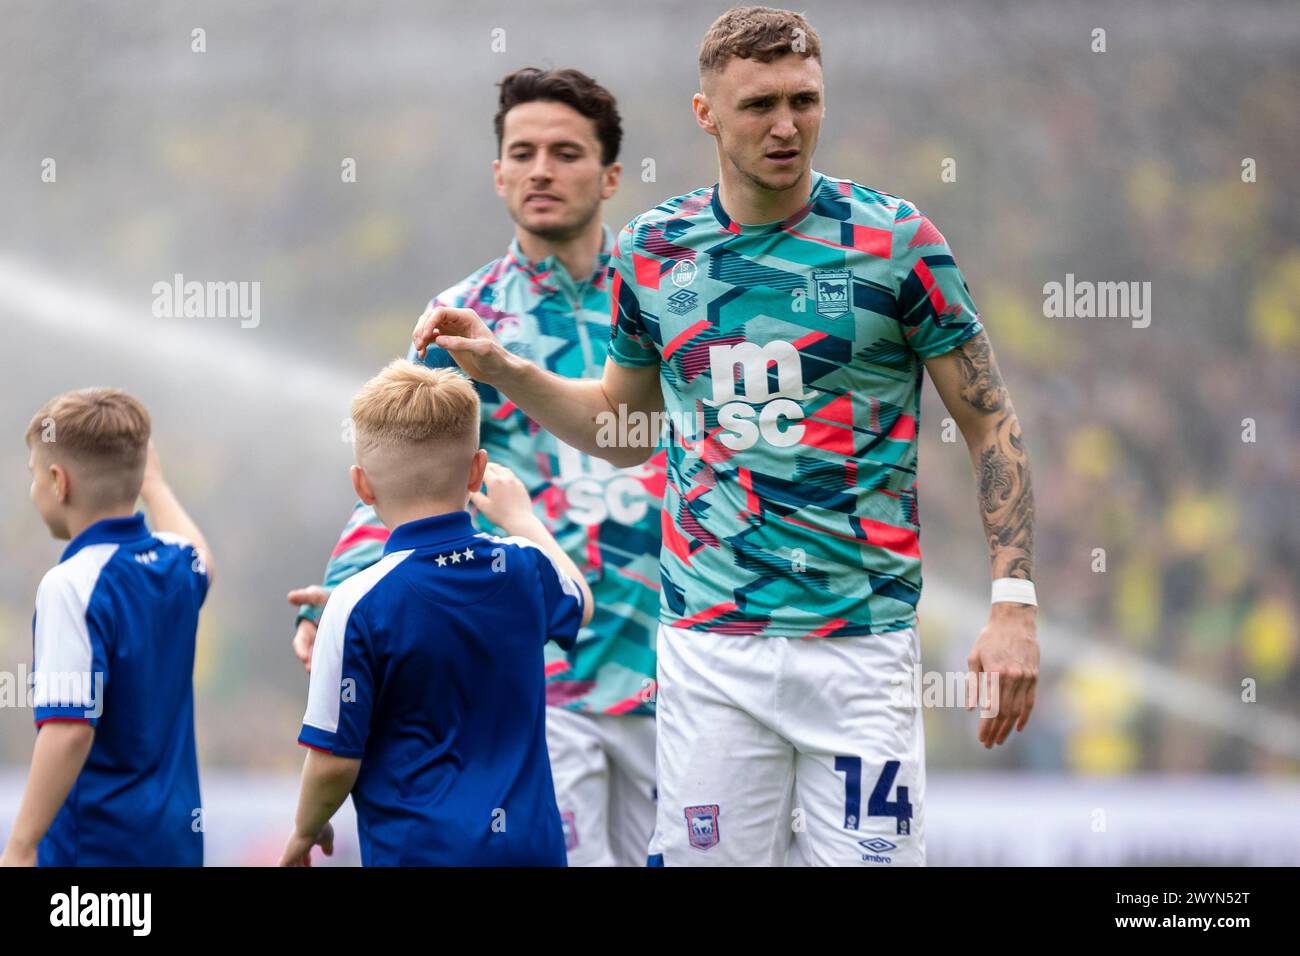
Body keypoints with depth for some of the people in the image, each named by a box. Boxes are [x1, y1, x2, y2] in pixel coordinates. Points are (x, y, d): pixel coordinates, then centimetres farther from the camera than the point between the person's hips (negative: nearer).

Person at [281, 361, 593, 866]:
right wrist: (520, 517, 41)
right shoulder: (524, 568, 0)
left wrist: (306, 831, 8)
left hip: (420, 847, -4)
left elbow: (335, 761, -12)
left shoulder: (359, 605, -15)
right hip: (531, 842, 4)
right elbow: (578, 603, 28)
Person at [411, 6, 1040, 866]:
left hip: (860, 637, -2)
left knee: (869, 853, -8)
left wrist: (1015, 602, -7)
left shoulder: (893, 240, -3)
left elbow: (990, 421, 1)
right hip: (708, 644, 3)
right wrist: (502, 370, 9)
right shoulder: (653, 250, 7)